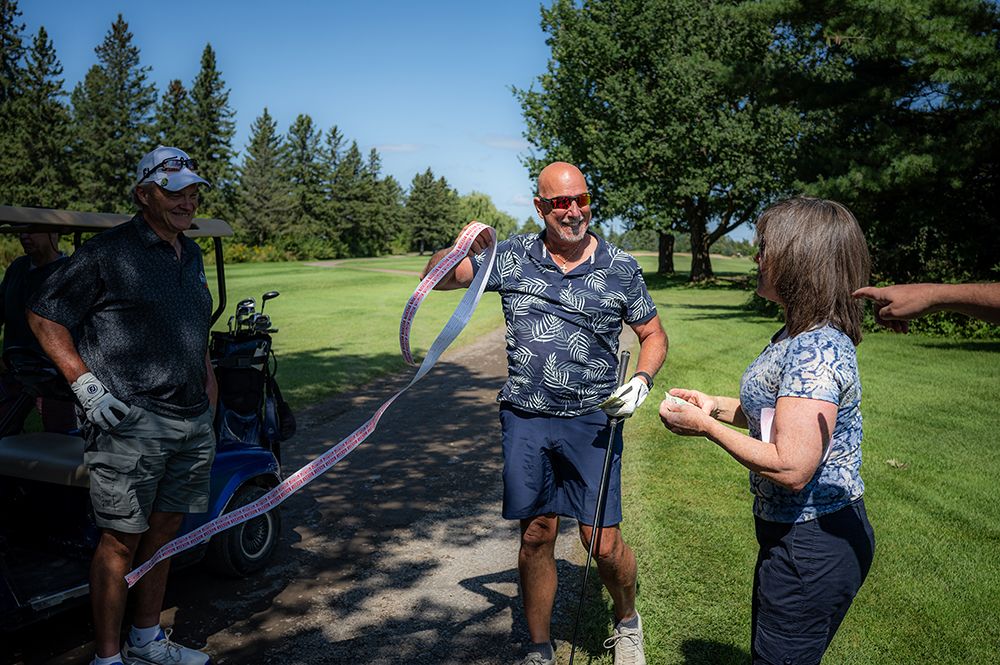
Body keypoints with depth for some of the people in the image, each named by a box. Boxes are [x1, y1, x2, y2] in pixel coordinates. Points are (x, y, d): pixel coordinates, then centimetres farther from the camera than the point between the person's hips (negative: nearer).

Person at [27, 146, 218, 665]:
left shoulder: (191, 256, 16)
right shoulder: (107, 252, -6)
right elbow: (43, 317, -5)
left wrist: (209, 399, 20)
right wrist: (87, 385, -12)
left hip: (192, 423, 7)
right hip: (129, 423, -7)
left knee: (163, 532, 15)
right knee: (122, 541, 0)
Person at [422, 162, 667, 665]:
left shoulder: (621, 268, 0)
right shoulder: (514, 257, 2)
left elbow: (653, 335, 11)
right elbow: (435, 278, 5)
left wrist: (642, 380, -10)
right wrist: (461, 250, -18)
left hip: (591, 421, -1)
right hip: (525, 420, 2)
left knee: (602, 542, -2)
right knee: (535, 537, 10)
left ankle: (627, 622, 32)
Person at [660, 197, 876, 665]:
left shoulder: (816, 350, -27)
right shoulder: (796, 335, 6)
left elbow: (791, 468, -31)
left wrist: (705, 426, -21)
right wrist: (715, 405, 4)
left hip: (813, 546, -10)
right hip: (794, 531, 10)